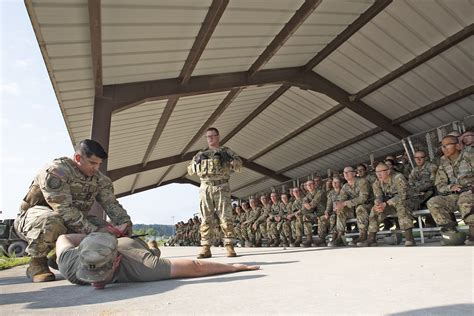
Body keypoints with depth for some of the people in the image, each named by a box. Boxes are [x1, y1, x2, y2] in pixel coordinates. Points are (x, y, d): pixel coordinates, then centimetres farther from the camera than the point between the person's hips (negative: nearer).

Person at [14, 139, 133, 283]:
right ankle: (37, 263, -11)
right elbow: (64, 210, -34)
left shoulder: (99, 179, -4)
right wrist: (93, 231, -39)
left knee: (104, 228, -16)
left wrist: (125, 222, -30)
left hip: (71, 221, 6)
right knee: (51, 222, -40)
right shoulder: (54, 172, -26)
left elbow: (111, 203, -10)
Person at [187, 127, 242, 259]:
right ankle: (206, 248, 2)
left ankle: (229, 246, -2)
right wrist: (197, 161, -2)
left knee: (226, 218, -6)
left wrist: (229, 163, -19)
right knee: (206, 219, 0)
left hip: (221, 187, -2)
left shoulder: (226, 151, 13)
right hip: (205, 188, 2)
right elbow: (190, 170, 18)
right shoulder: (201, 153, 20)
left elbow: (238, 162, 1)